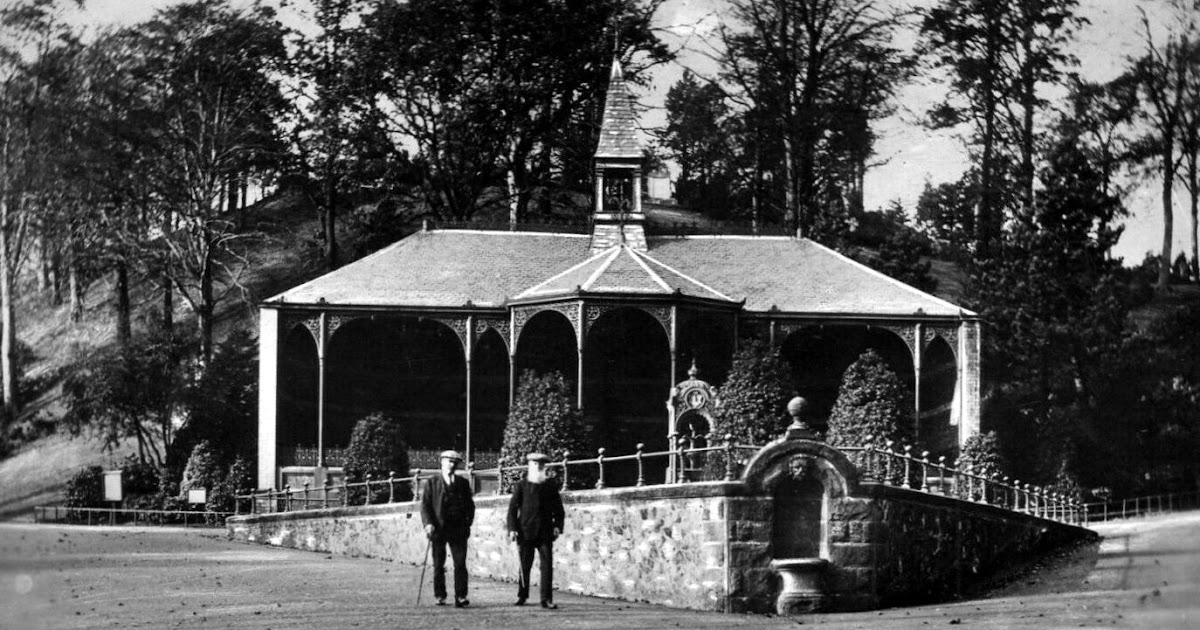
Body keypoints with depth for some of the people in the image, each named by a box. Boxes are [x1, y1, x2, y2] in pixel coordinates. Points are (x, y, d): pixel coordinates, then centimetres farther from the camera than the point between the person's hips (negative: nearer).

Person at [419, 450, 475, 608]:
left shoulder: (463, 484, 12)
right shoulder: (432, 483, 6)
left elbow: (470, 505, 15)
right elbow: (425, 505, 1)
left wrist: (468, 522, 1)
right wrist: (428, 523, -13)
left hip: (458, 529, 1)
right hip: (438, 529, -1)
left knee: (460, 564, -9)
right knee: (438, 565, 5)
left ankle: (460, 597, -11)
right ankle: (440, 596, 16)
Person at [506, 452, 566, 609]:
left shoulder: (551, 487, 10)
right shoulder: (521, 486, 4)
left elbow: (558, 509, 13)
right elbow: (513, 508, 2)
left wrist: (557, 525, -2)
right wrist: (512, 528, -7)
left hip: (545, 533, 1)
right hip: (526, 532, -1)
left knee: (547, 566, -6)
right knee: (525, 566, 5)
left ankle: (547, 599, -5)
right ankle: (522, 596, 21)